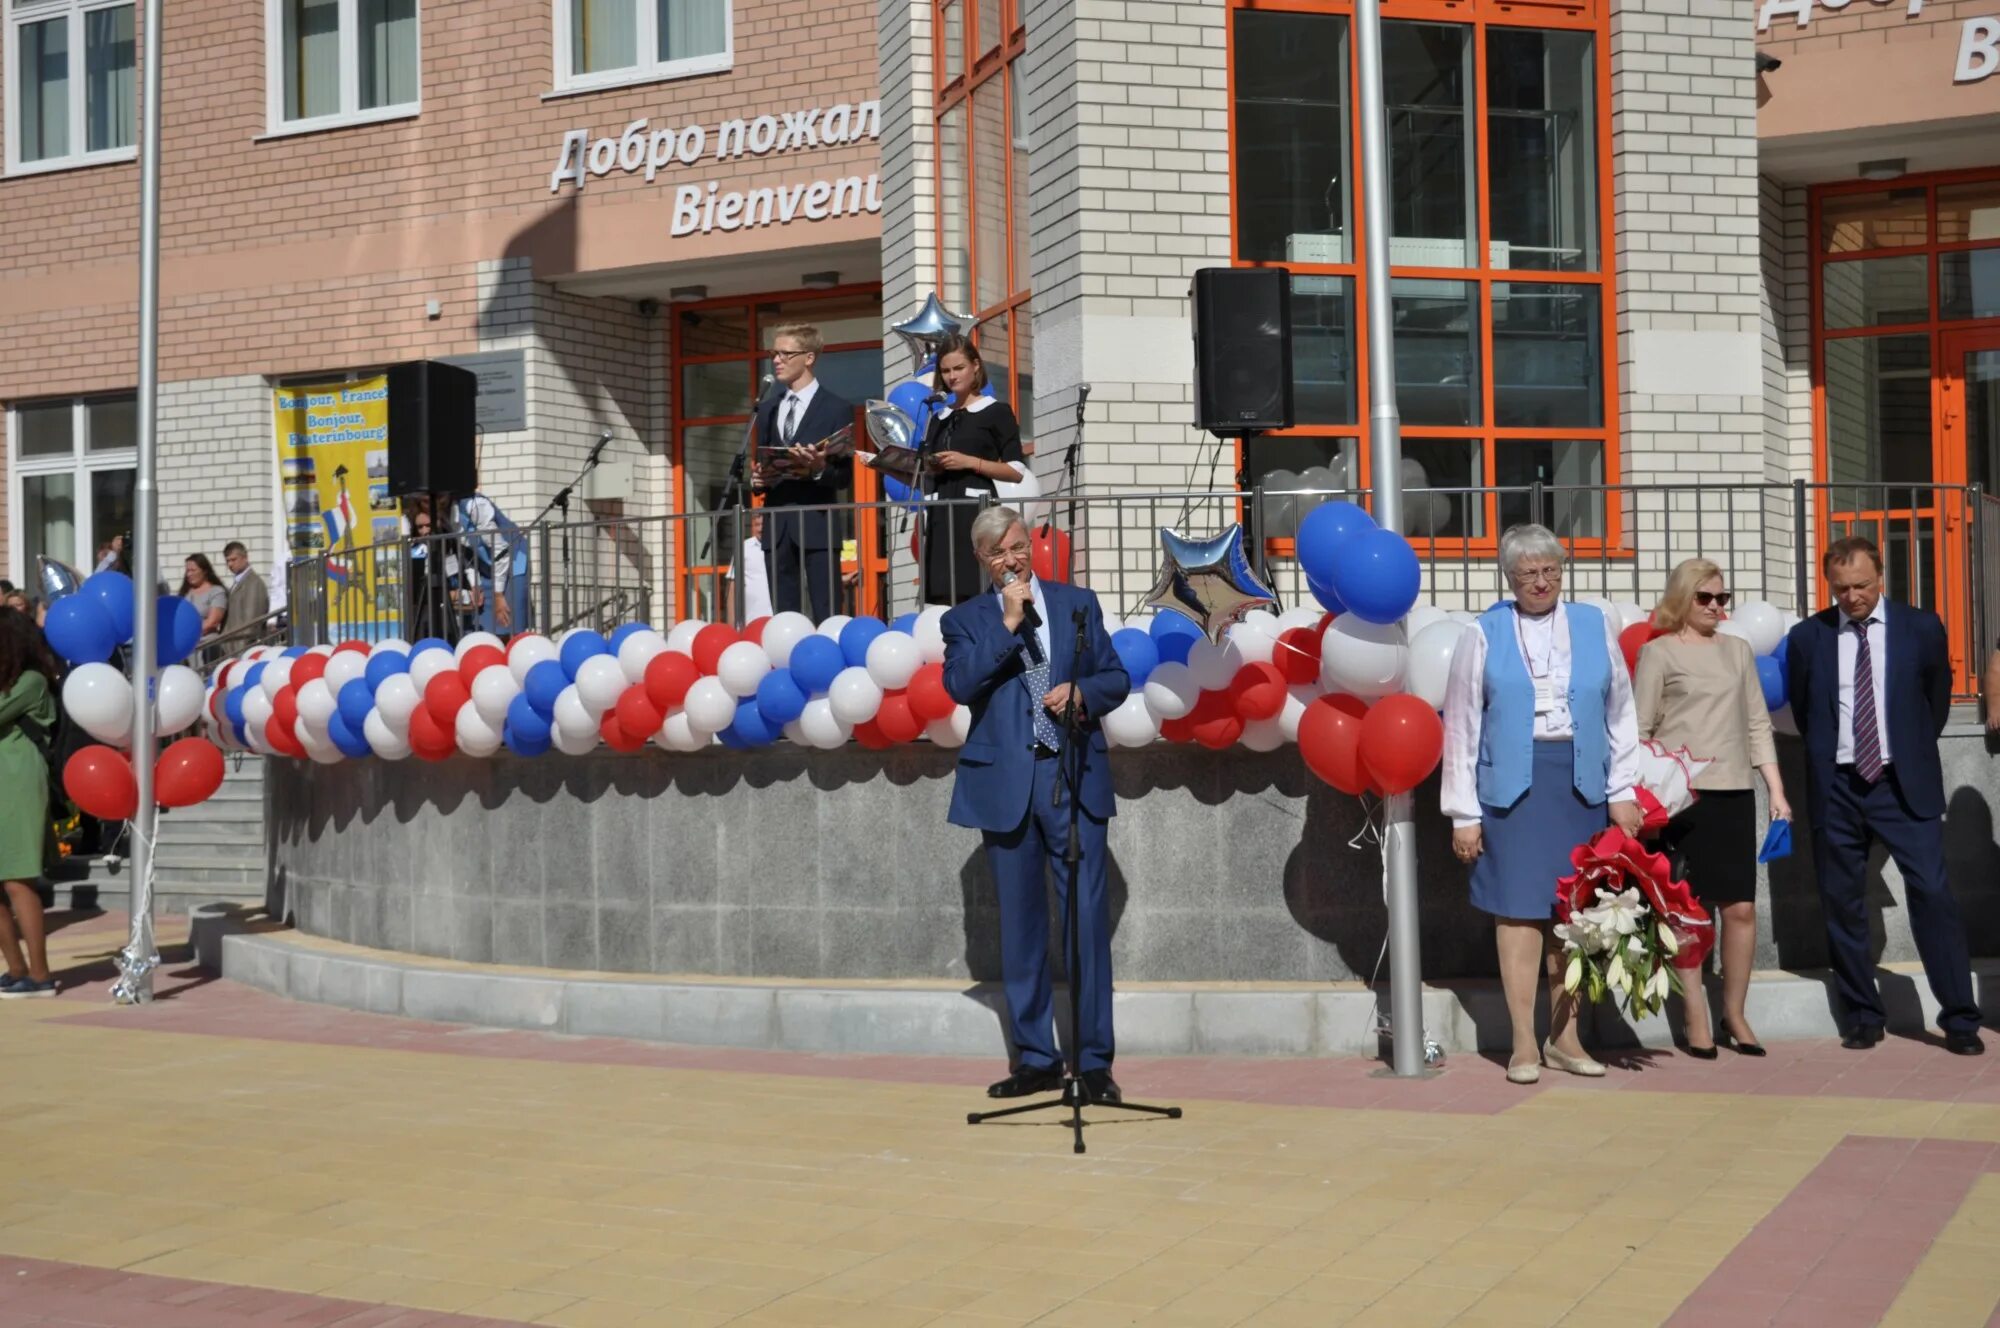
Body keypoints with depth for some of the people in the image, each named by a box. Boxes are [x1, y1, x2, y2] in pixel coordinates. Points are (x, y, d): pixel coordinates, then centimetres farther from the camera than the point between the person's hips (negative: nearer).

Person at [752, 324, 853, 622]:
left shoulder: (837, 409, 2)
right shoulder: (767, 410, 18)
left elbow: (844, 475, -4)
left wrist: (818, 469, -24)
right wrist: (757, 479, -3)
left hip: (817, 525, -5)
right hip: (777, 527, 5)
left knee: (827, 618, -7)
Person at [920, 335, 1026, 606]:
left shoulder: (996, 412, 4)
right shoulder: (938, 418, 20)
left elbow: (1016, 472, -2)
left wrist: (969, 462, -11)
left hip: (977, 512, -5)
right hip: (940, 515, 5)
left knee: (976, 596, -14)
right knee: (941, 600, -4)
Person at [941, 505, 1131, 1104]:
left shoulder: (1077, 603, 12)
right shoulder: (967, 620, 9)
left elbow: (1116, 678, 11)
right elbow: (959, 684, -9)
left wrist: (1081, 691, -10)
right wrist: (1008, 623, -11)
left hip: (1075, 779, 0)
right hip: (1005, 785, 1)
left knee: (1089, 920, -5)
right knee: (1020, 926, 7)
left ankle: (1094, 1061, 2)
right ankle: (1035, 1059, 16)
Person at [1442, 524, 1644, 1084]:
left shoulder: (1594, 627, 9)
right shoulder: (1484, 635, 3)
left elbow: (1619, 715, 10)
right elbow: (1461, 728, 2)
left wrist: (1622, 791, 4)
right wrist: (1463, 813, -2)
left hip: (1581, 784, 2)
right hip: (1512, 784, -2)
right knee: (1519, 909, -3)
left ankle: (1564, 1037, 15)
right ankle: (1524, 1046, 3)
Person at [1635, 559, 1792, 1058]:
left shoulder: (1738, 650, 15)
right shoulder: (1659, 652, 2)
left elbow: (1757, 724, 15)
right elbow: (1639, 731, 0)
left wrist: (1777, 791, 10)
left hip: (1735, 793, 4)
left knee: (1741, 908, 1)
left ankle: (1734, 1016, 13)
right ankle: (1697, 1022, 6)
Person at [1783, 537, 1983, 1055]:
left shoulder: (1921, 628, -1)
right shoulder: (1807, 637, 1)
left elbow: (1937, 699, 12)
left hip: (1904, 784, -2)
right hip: (1836, 787, 2)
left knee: (1932, 894, -8)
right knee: (1842, 903, 6)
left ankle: (1960, 1019, -1)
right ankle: (1863, 1016, 17)